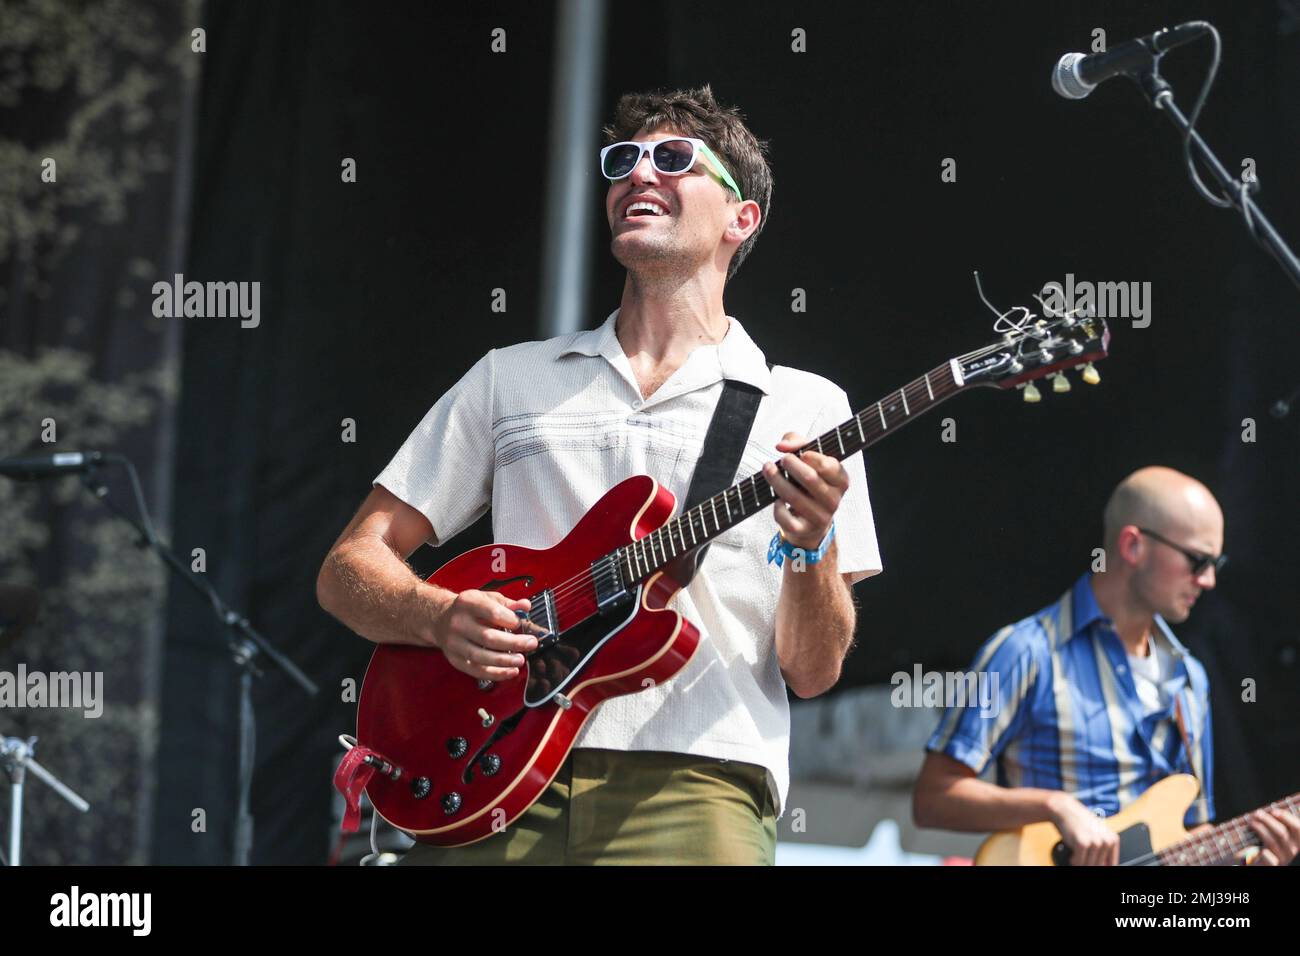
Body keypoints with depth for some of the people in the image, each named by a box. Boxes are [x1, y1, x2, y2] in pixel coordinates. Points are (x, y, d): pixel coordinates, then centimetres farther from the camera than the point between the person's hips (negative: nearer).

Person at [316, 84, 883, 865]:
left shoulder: (803, 409, 11)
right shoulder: (512, 378, 18)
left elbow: (812, 671, 7)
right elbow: (349, 567, 15)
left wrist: (811, 550, -13)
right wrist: (443, 617, -5)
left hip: (690, 788, -1)